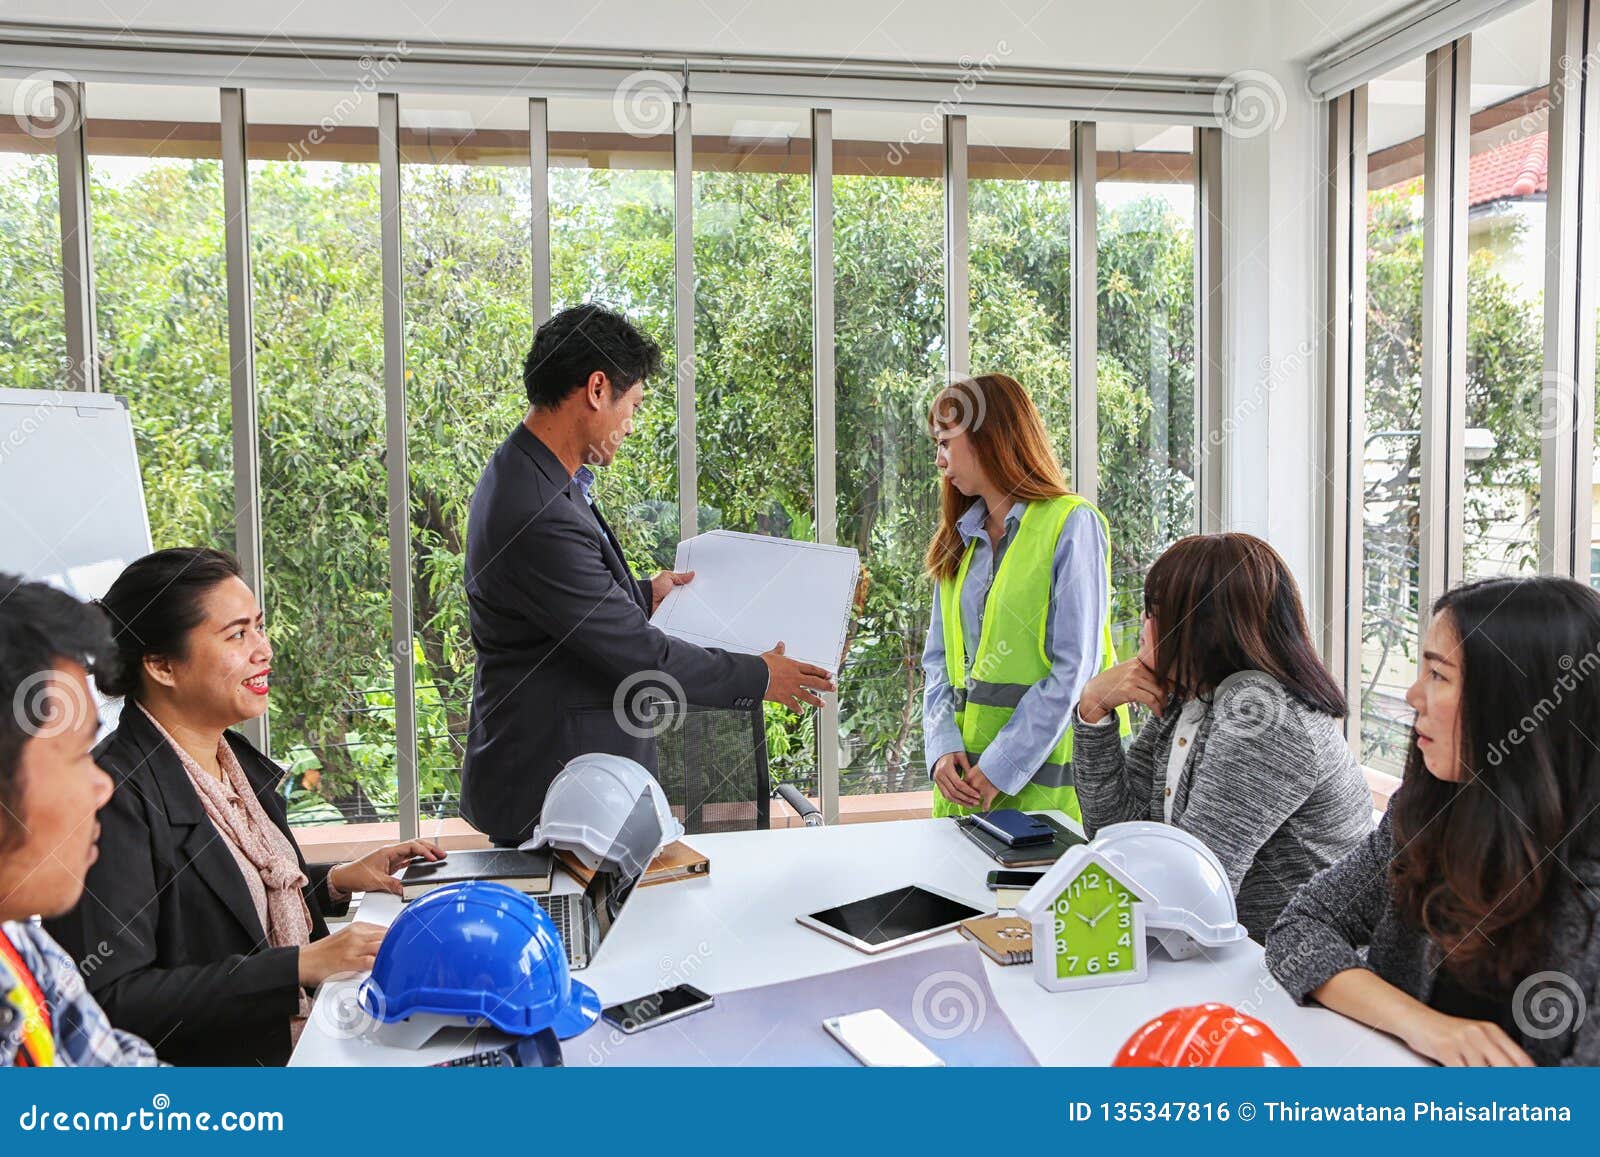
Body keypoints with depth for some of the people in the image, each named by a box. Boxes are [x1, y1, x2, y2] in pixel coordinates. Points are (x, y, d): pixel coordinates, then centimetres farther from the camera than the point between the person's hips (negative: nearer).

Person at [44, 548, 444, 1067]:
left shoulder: (239, 760, 9)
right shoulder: (115, 795, -17)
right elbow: (112, 999, -21)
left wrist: (336, 881, 3)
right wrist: (303, 965, -23)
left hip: (309, 1030, 8)